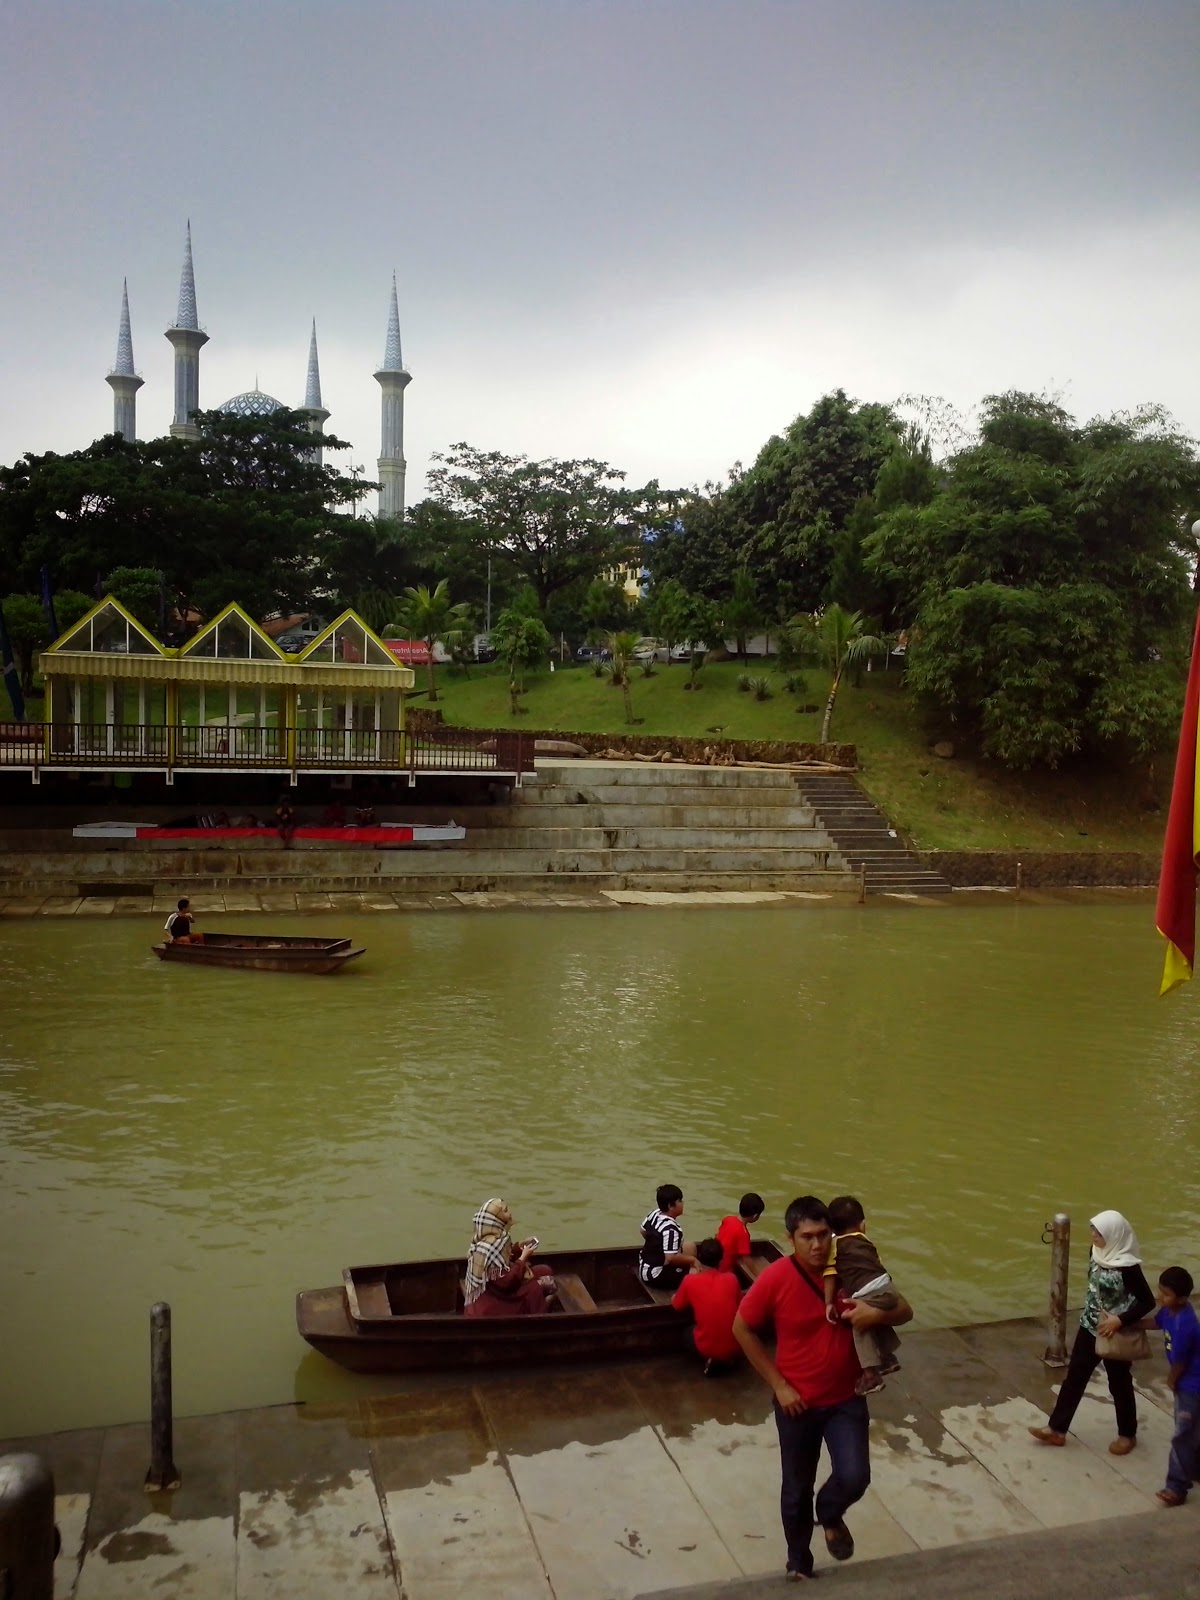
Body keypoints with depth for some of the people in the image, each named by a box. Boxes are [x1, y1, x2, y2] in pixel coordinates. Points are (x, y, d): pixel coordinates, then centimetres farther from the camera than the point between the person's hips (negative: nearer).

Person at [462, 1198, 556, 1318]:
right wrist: (523, 1257, -21)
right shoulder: (491, 1246, -29)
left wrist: (519, 1246, 1)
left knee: (545, 1271, 4)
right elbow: (506, 1283, -28)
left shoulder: (496, 1238, 0)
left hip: (497, 1288, 10)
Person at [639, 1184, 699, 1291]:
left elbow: (643, 1232, 15)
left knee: (689, 1247, 19)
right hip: (656, 1275, -10)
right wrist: (692, 1259, -16)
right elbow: (671, 1258, -30)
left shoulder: (655, 1214, -3)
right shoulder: (671, 1229, -29)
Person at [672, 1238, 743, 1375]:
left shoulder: (690, 1280, -9)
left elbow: (676, 1305, 9)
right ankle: (727, 1360, 15)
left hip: (707, 1349, -2)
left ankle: (711, 1359, 9)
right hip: (735, 1348, 2)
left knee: (687, 1330, 31)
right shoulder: (731, 1278, -3)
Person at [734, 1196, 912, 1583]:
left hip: (846, 1399, 1)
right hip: (798, 1402, -1)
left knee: (854, 1477, -14)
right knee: (797, 1490, 12)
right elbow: (742, 1329, -8)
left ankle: (830, 1514, 22)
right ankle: (799, 1564, 40)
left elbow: (904, 1311, -5)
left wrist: (876, 1314, -29)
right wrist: (778, 1384, -10)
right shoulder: (776, 1278, -21)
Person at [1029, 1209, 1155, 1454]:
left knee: (1119, 1384, 14)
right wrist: (1093, 1313, 15)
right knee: (1074, 1376, 12)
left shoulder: (1127, 1267, -28)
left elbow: (1148, 1302, -22)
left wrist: (1119, 1320, -26)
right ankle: (1056, 1429, 21)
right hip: (1090, 1327, 7)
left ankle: (1127, 1434, 36)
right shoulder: (1099, 1252, -6)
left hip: (1115, 1335, -7)